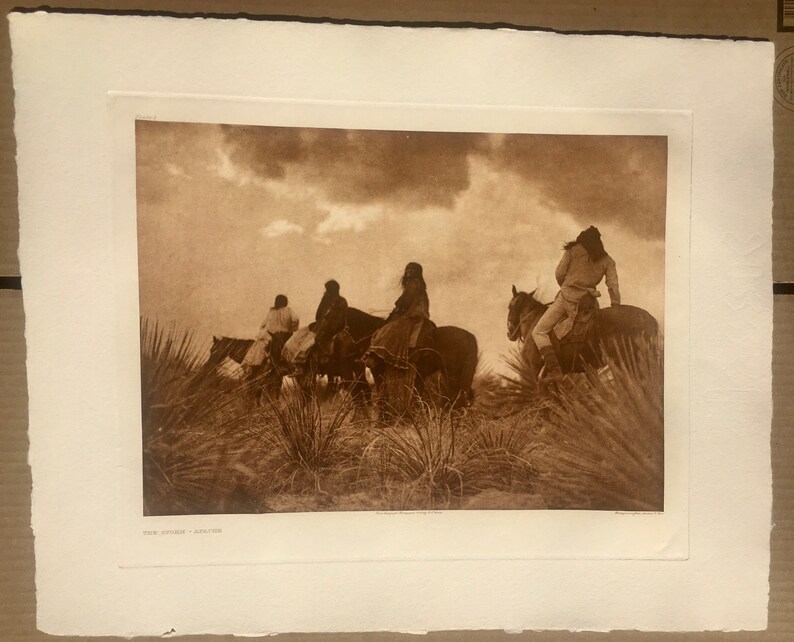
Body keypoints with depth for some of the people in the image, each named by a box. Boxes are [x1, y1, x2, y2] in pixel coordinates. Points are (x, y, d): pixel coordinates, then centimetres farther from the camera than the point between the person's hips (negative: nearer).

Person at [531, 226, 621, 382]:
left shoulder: (573, 250, 6)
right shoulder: (607, 261, 13)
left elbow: (559, 273, 2)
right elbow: (613, 286, 3)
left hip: (567, 297, -4)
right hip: (589, 302, 4)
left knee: (539, 332, 2)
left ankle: (554, 369, -14)